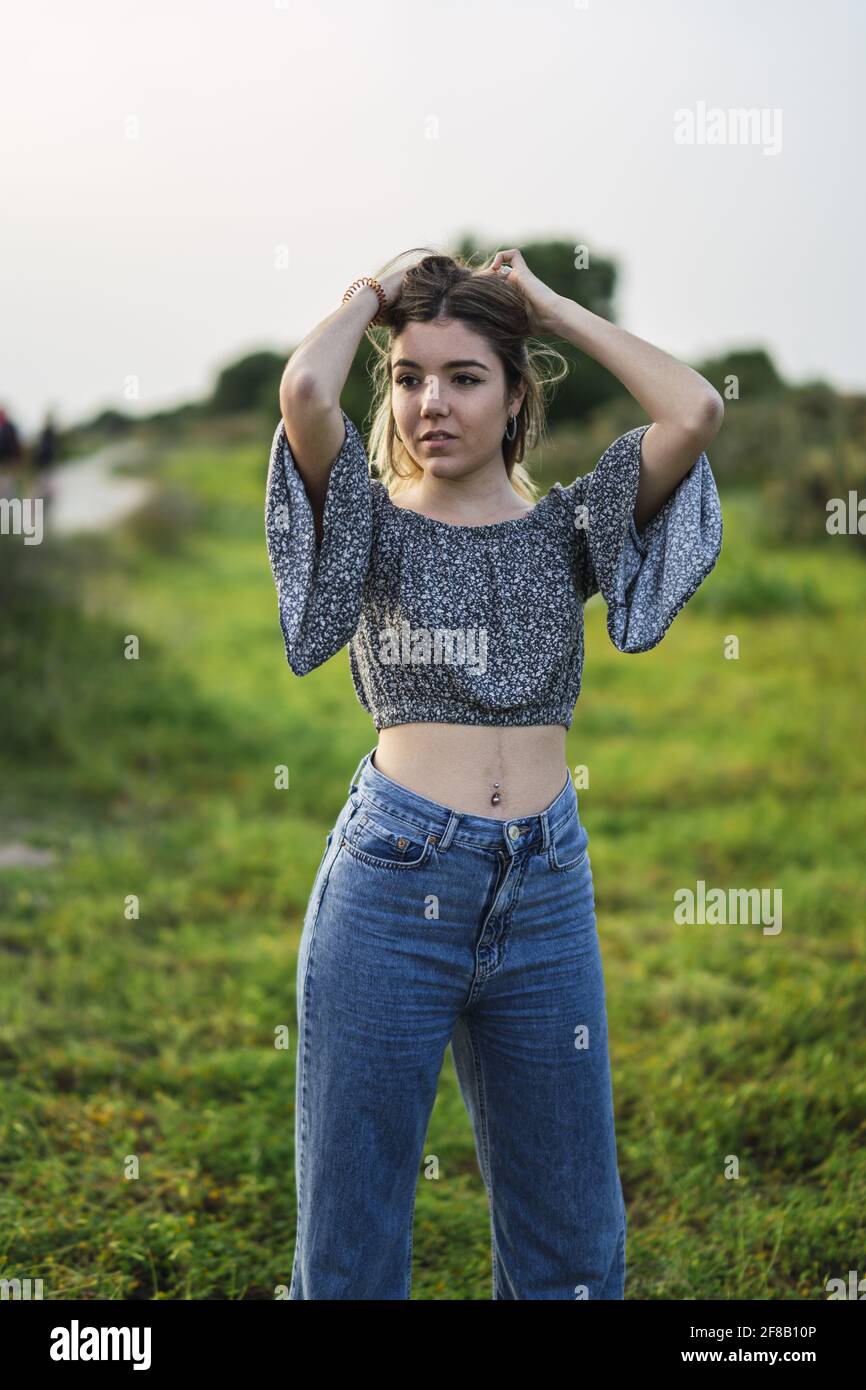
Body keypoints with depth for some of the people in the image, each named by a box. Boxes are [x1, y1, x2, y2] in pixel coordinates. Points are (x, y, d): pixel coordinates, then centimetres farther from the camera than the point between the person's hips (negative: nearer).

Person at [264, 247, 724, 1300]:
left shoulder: (566, 529, 10)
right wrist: (374, 292, 3)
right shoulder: (373, 527, 4)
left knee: (571, 1247, 12)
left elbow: (695, 411, -6)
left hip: (547, 894, 3)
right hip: (395, 884, -2)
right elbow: (306, 392, -16)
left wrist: (553, 308, 5)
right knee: (349, 1236, 5)